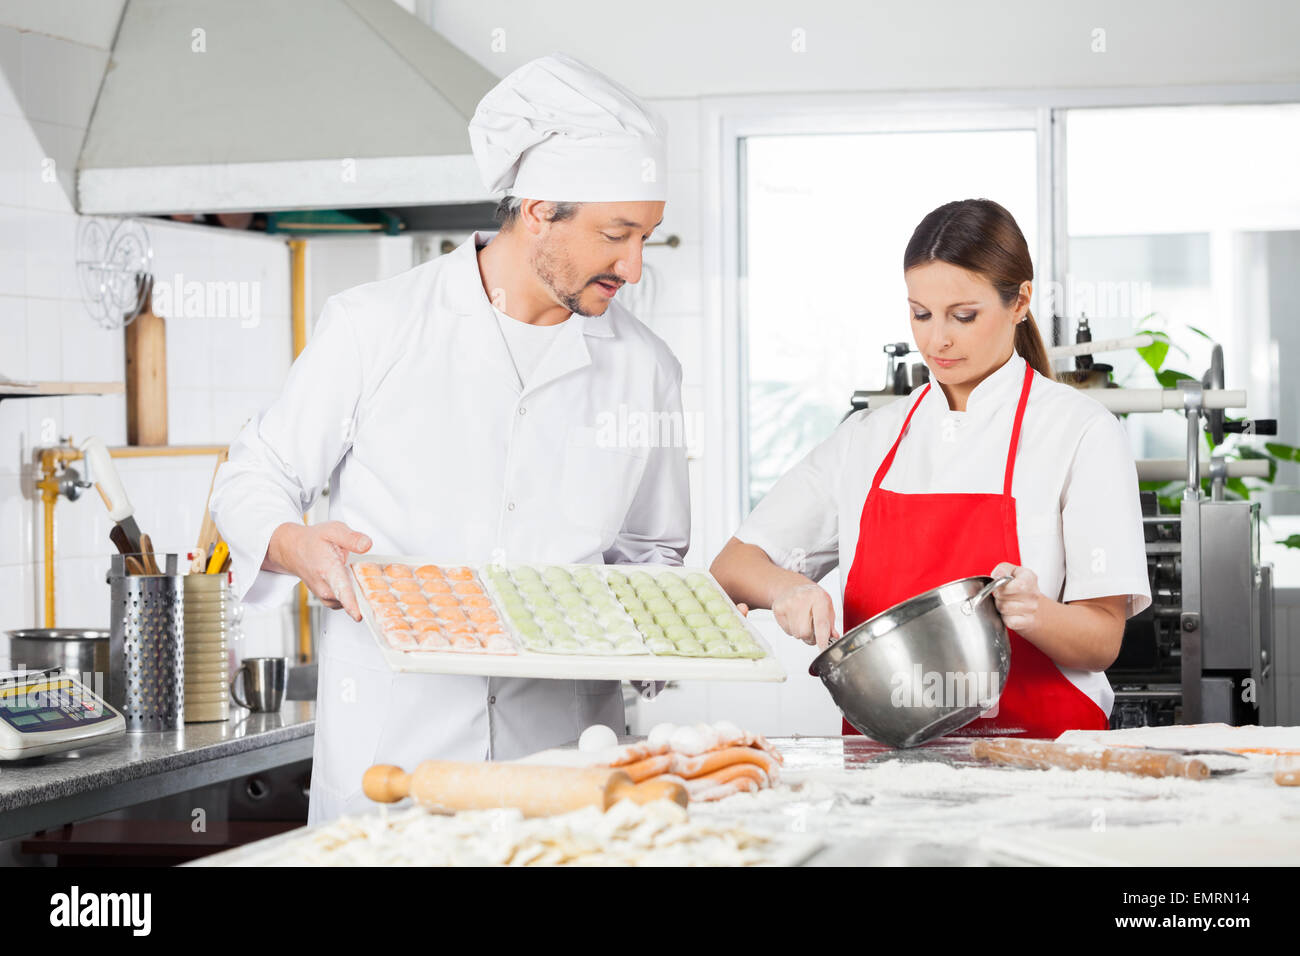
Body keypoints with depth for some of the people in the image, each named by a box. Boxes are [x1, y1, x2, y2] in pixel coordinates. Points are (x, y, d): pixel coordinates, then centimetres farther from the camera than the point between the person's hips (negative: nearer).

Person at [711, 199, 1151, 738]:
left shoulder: (1080, 430, 1)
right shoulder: (870, 438, 14)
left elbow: (1103, 642, -1)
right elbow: (734, 566, 15)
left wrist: (1032, 612, -22)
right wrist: (786, 588, -7)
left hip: (1035, 744, -3)